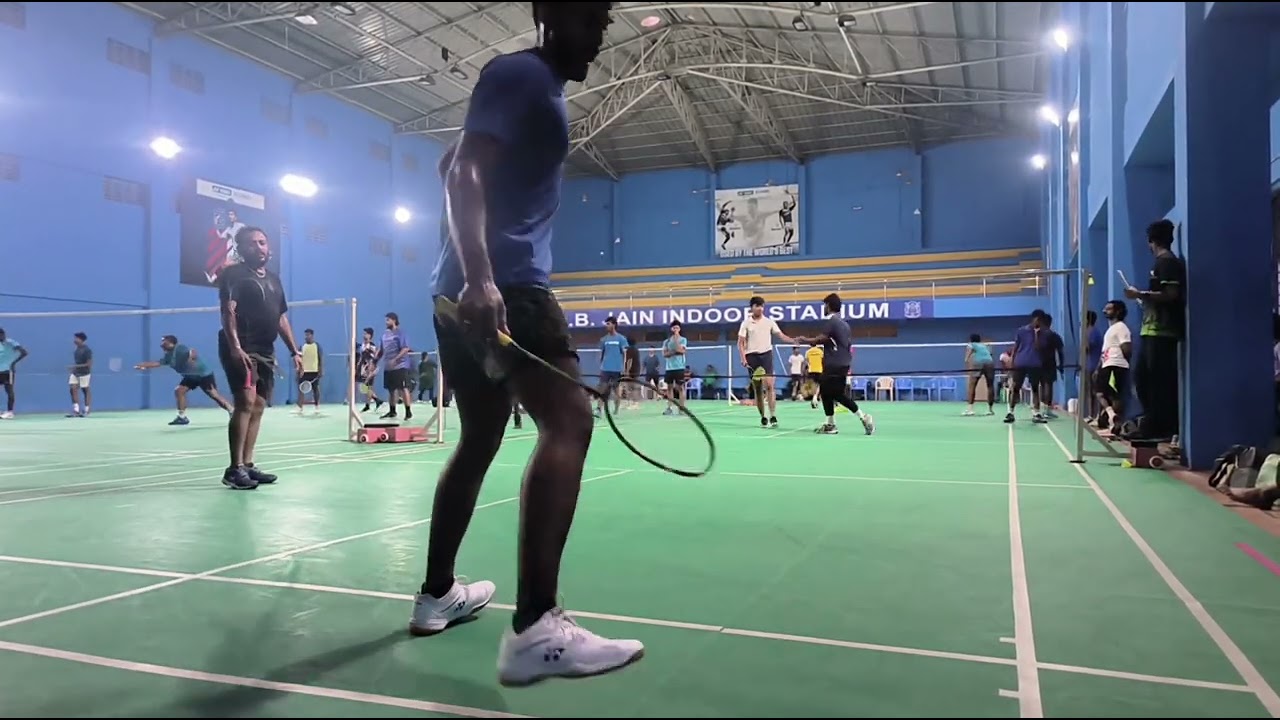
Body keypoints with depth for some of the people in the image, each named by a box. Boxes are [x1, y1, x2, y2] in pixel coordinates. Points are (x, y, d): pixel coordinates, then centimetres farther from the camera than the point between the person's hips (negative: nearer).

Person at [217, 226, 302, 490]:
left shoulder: (273, 279, 19)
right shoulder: (234, 274, -3)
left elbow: (282, 318, 24)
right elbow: (228, 312, -15)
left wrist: (294, 350, 18)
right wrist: (234, 346, -27)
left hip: (265, 351, 8)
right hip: (241, 350, -8)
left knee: (258, 407, 7)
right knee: (245, 402, -17)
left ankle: (247, 465, 11)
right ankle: (235, 469, -17)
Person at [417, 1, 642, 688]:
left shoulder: (539, 88, 25)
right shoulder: (520, 72, -5)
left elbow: (453, 167, 34)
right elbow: (463, 174, -19)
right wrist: (481, 276, -32)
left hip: (484, 284, 11)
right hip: (503, 284, -11)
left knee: (480, 438, 16)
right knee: (568, 421, -21)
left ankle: (437, 593, 26)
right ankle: (534, 628, -27)